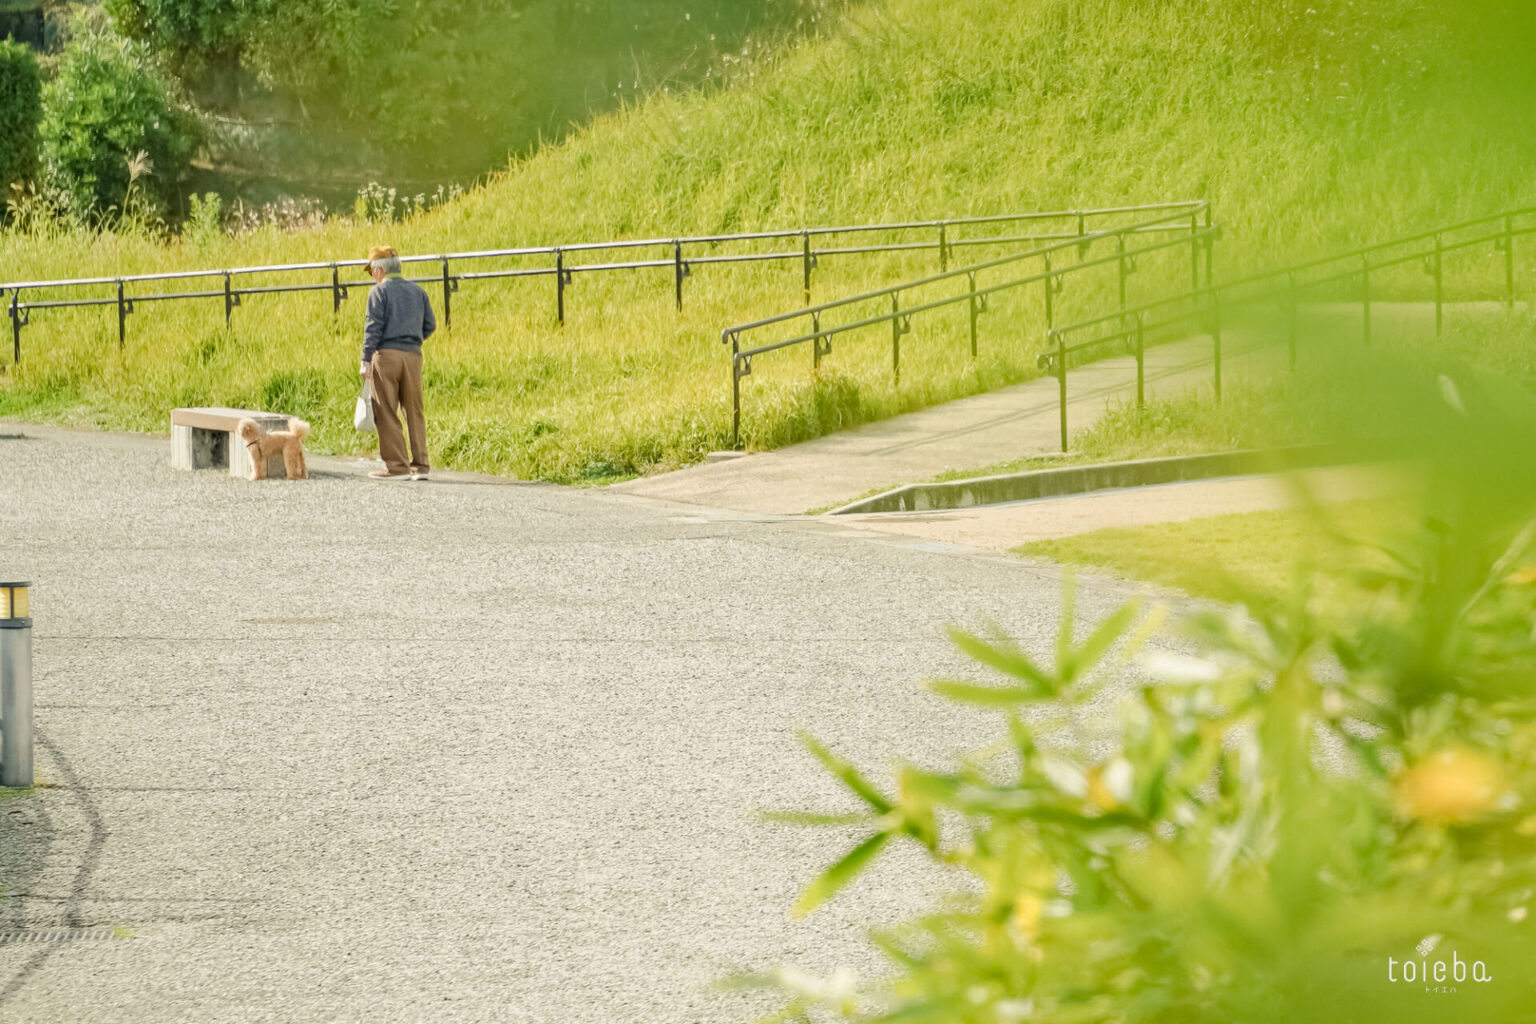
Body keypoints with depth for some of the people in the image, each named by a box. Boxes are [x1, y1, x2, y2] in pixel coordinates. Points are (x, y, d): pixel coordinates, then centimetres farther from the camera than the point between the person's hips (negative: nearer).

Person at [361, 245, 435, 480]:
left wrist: (366, 360, -9)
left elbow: (373, 327, -9)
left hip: (386, 355, -5)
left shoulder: (379, 291, -3)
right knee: (414, 410, 8)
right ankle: (420, 465, 2)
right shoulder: (417, 291, 14)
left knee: (387, 413, -1)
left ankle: (396, 465, -5)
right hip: (413, 355, 5)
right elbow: (430, 325, 15)